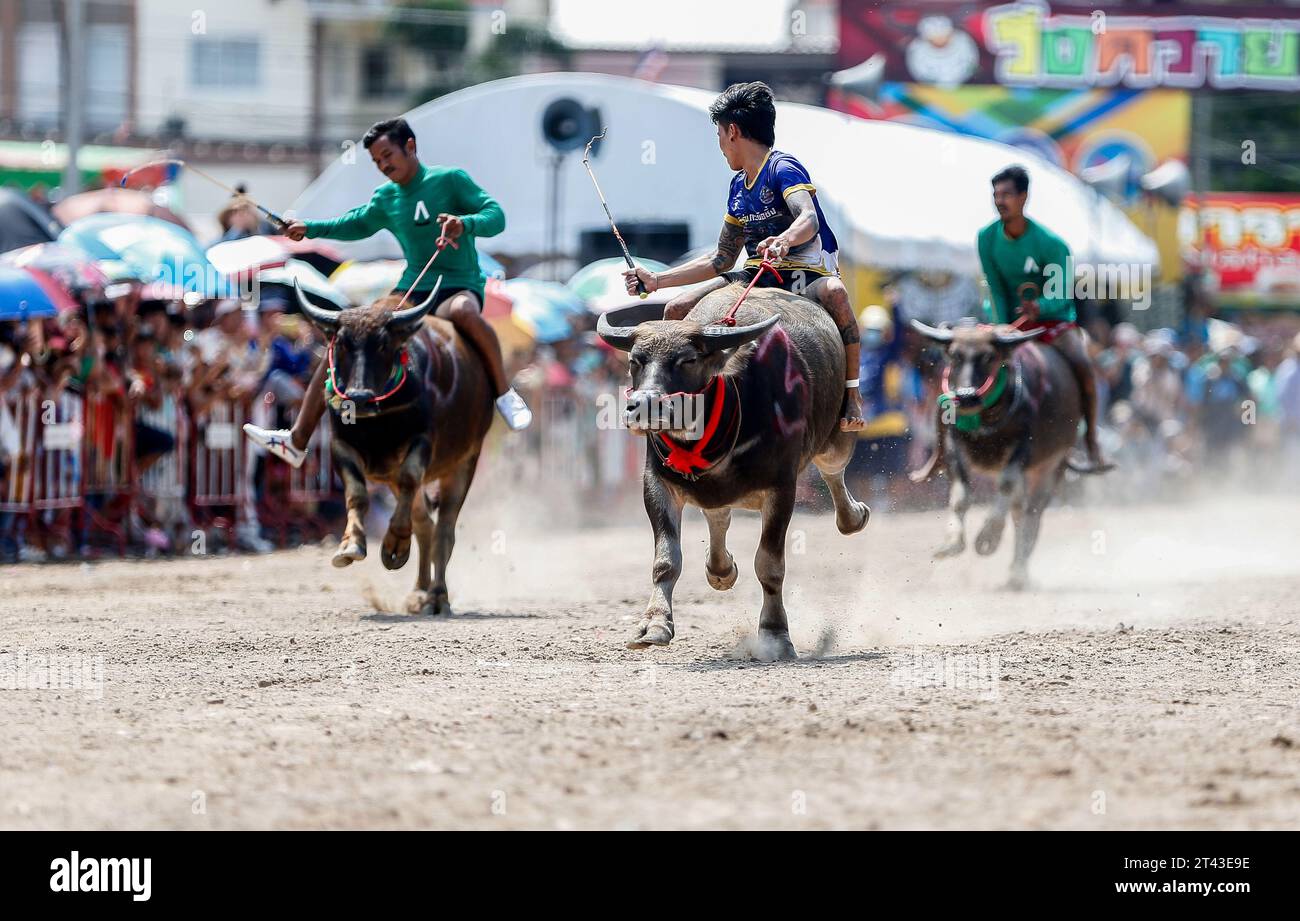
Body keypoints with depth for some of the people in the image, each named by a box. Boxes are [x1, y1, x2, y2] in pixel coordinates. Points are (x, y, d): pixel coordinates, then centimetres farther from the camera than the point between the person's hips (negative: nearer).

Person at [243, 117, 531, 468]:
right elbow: (356, 225, 30)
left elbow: (495, 215, -12)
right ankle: (297, 441, -8)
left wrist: (466, 223, -32)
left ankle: (505, 393, -25)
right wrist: (310, 229, 17)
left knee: (464, 311, -44)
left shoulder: (450, 180, -4)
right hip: (411, 291, 6)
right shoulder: (386, 199, 13)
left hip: (457, 287, -6)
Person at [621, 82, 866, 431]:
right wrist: (656, 280, 19)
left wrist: (784, 241, -55)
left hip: (807, 273, -8)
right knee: (677, 309, -4)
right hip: (758, 275, 8)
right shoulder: (739, 185, 16)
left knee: (834, 293, -44)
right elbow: (722, 260, 23)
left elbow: (809, 218, -32)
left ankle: (852, 395, -37)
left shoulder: (784, 168, -10)